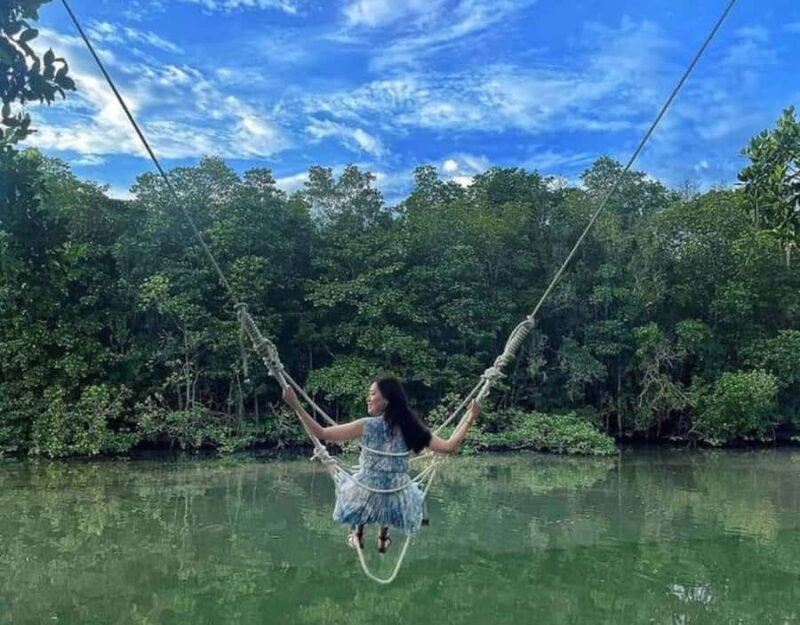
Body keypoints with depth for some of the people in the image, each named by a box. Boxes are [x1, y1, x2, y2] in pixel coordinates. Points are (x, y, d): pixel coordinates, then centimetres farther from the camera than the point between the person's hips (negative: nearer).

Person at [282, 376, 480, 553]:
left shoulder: (367, 426, -17)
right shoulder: (411, 427, -10)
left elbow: (321, 433, -17)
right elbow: (448, 447, -9)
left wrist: (296, 405, -13)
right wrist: (469, 420, 0)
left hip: (364, 498, -2)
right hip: (396, 502, 2)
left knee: (346, 482, 34)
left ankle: (357, 535, 40)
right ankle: (383, 538, 43)